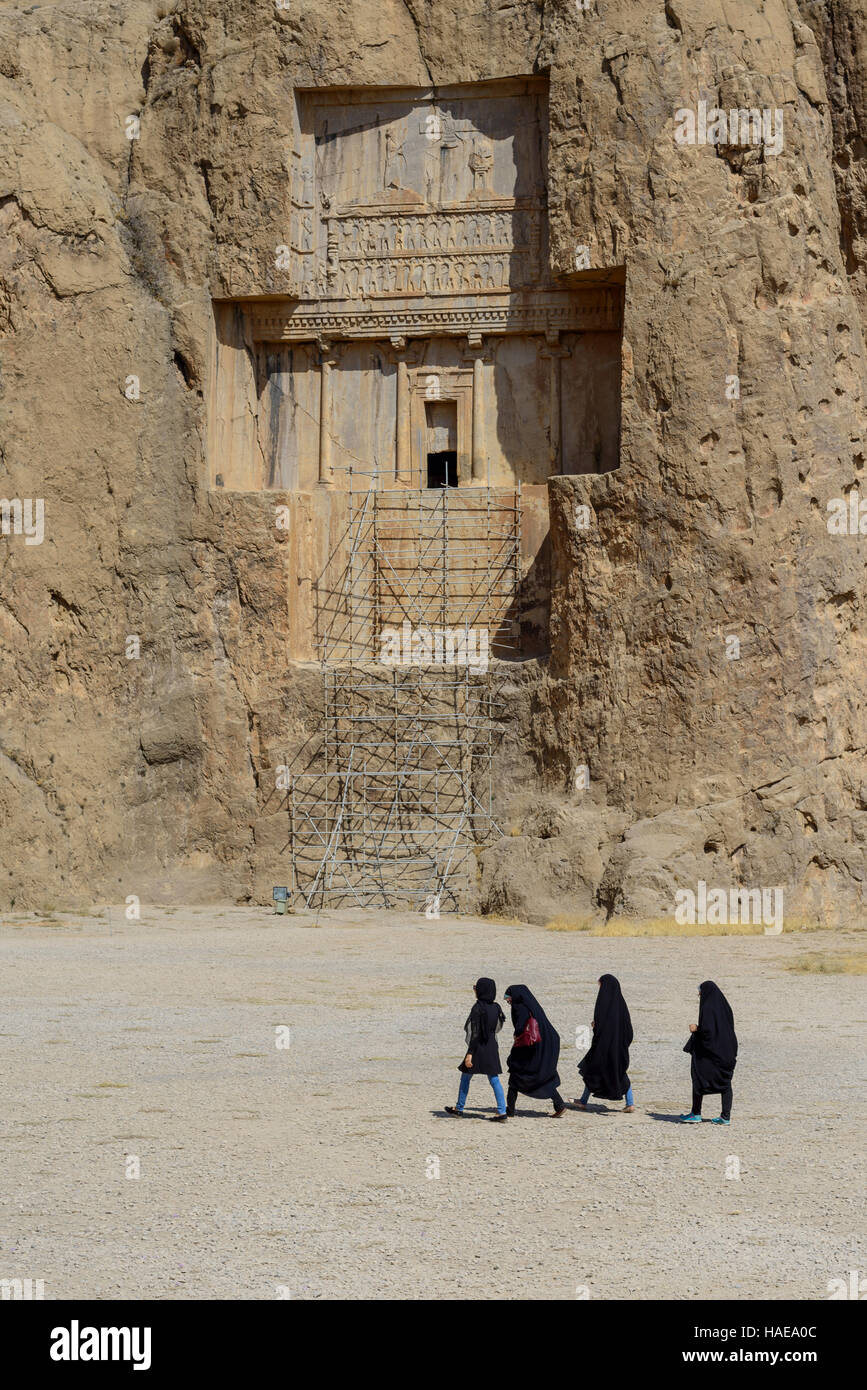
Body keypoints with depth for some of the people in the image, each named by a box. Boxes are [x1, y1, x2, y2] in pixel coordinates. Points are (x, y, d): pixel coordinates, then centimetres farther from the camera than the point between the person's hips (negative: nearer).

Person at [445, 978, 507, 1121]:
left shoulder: (477, 1008, -15)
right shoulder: (495, 1008, 3)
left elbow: (475, 1032, -18)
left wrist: (470, 1053, -18)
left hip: (479, 1047, -6)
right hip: (492, 1048, 6)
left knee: (466, 1077, 11)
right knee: (494, 1079, 5)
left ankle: (459, 1108, 22)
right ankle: (502, 1111, -3)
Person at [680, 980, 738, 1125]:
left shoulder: (707, 1008, -16)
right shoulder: (724, 1006, 7)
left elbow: (707, 1030, -23)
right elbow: (729, 1028, 13)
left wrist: (696, 1029, -4)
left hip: (708, 1051, -7)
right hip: (726, 1051, 7)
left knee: (698, 1080, 5)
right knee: (725, 1082, 7)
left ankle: (696, 1114, 9)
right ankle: (726, 1117, 4)